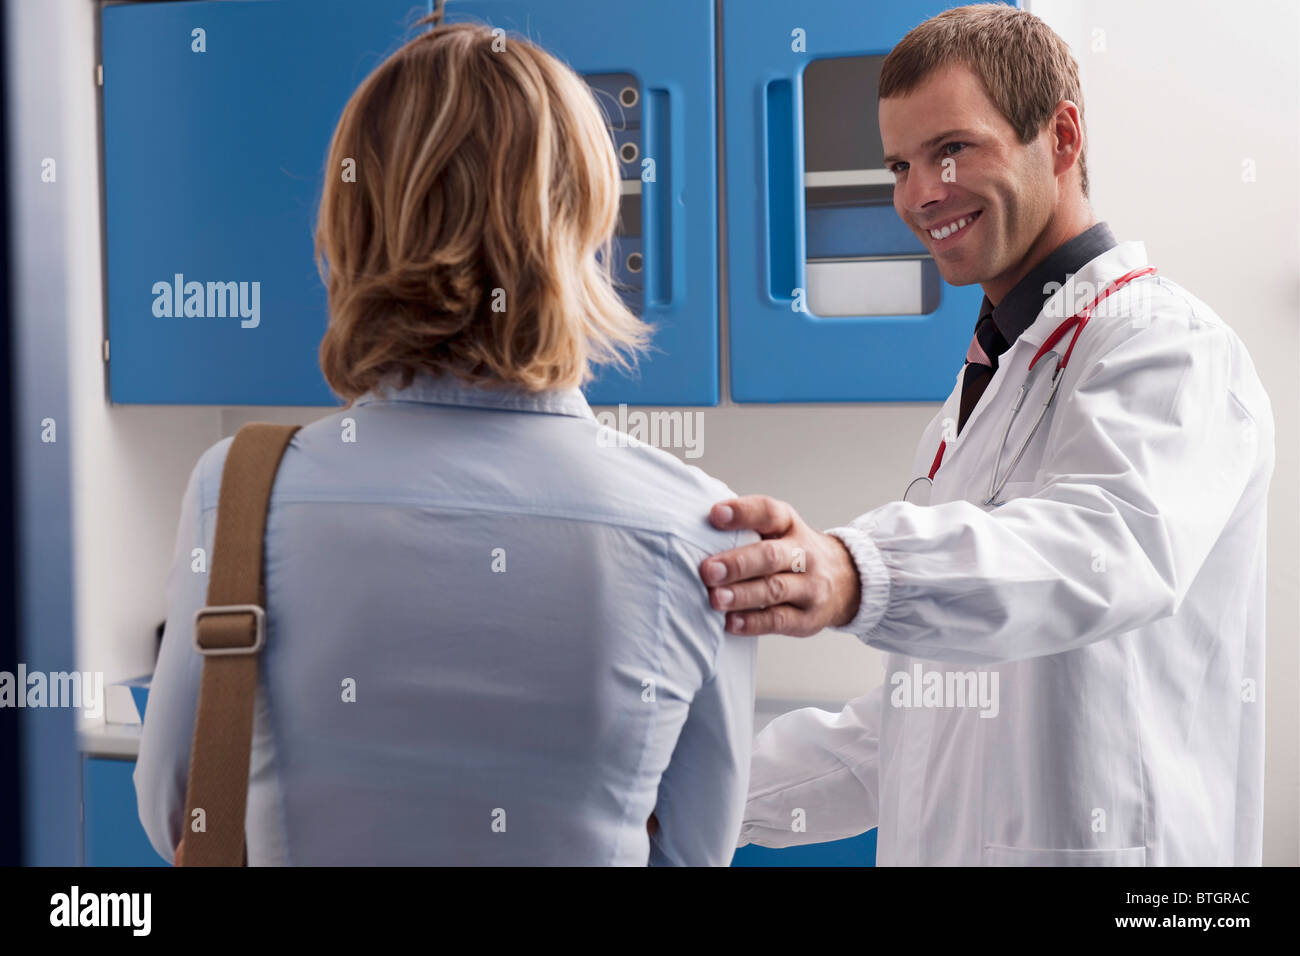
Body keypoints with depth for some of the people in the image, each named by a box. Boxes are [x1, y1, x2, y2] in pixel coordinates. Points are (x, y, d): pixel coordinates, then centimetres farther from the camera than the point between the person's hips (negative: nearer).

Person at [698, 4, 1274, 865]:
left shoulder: (1168, 347, -12)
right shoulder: (984, 384, 17)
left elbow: (1118, 542, -35)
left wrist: (857, 575, -51)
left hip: (1101, 844, -8)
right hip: (938, 843, 8)